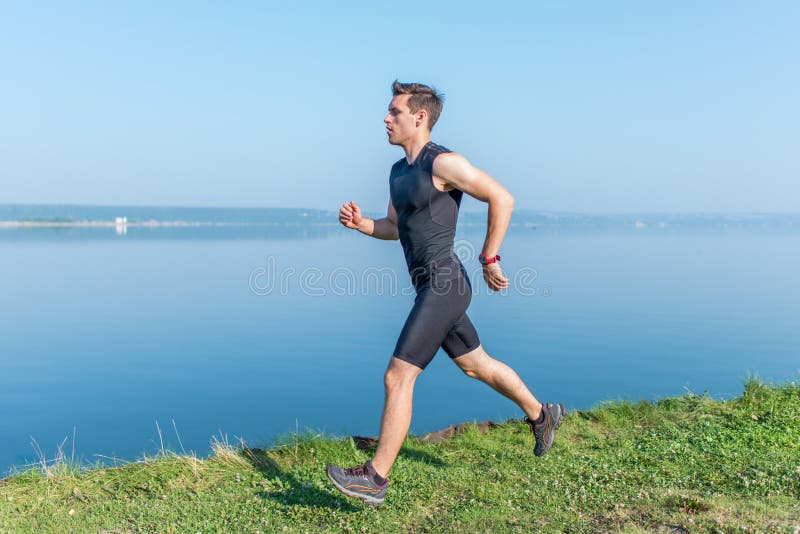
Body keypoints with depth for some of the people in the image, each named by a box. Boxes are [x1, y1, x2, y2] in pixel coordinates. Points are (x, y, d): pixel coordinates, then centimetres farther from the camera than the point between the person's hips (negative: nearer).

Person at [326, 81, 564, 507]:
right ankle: (541, 416, 41)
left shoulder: (443, 163, -13)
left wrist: (489, 259, -10)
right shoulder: (399, 170, 15)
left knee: (397, 378, -10)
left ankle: (375, 478, -2)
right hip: (431, 287, 10)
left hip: (443, 285, -10)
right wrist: (359, 223, 4)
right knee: (476, 365, 22)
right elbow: (394, 227, 24)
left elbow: (502, 198, -12)